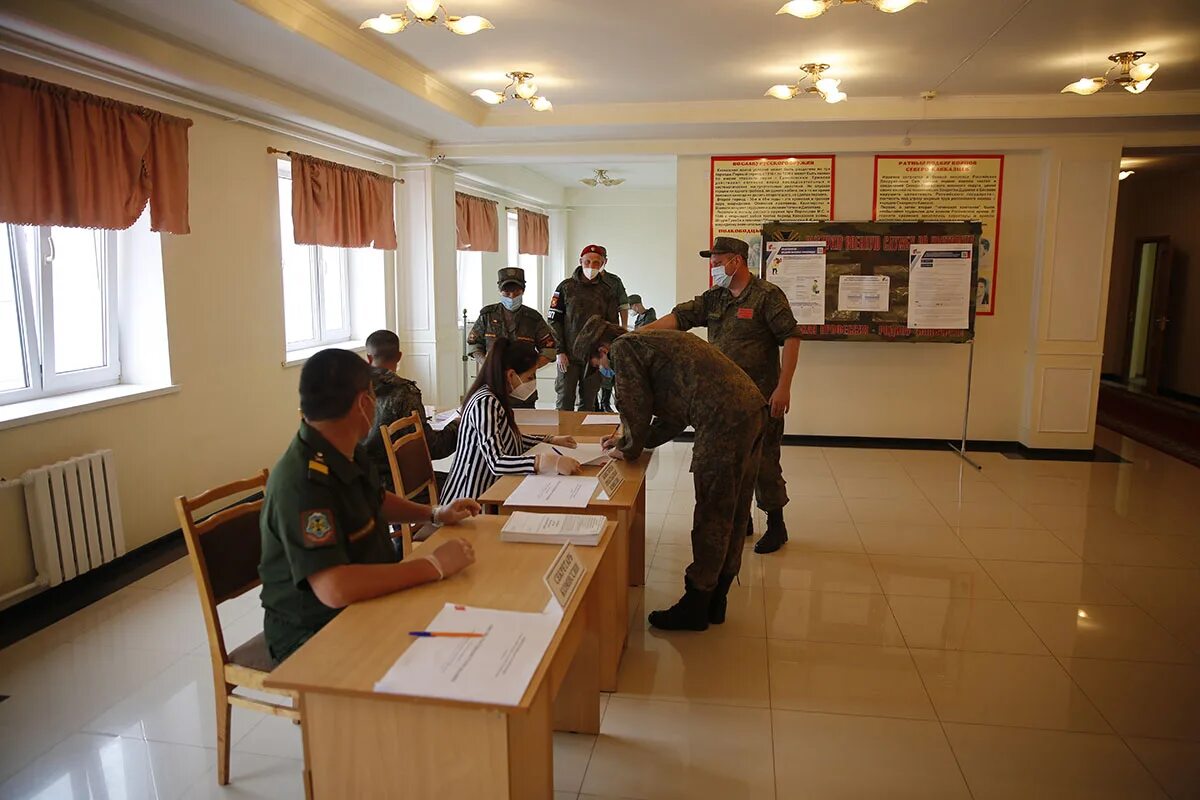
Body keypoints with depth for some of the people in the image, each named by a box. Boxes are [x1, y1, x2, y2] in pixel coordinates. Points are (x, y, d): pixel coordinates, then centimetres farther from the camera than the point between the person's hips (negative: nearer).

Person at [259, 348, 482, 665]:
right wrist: (434, 566, -27)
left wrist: (434, 514, 12)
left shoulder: (347, 454, 3)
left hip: (363, 603, 9)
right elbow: (334, 589, -35)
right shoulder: (303, 481, -26)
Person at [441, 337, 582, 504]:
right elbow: (496, 463, -30)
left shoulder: (496, 399, 8)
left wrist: (551, 440, 14)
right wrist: (548, 462, -41)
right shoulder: (485, 403, -20)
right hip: (471, 502, -9)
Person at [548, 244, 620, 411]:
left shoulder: (607, 291, 8)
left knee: (588, 401, 7)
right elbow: (554, 321, 0)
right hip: (569, 354, -2)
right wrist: (560, 351, -9)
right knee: (565, 399, -3)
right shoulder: (566, 287, 3)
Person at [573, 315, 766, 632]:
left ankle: (695, 607, 11)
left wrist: (628, 450, 14)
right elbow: (674, 415, 30)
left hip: (725, 420, -10)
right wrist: (629, 440, 30)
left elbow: (635, 408, -2)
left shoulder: (623, 348, 1)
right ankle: (715, 601, 27)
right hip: (753, 408, 10)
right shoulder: (652, 342, 29)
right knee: (733, 513, 15)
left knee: (712, 516, 0)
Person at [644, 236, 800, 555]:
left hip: (760, 396, -6)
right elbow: (678, 317, 4)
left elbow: (791, 337, -11)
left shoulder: (768, 295, -8)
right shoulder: (713, 298, 11)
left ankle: (776, 526, 18)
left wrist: (783, 387, -17)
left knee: (763, 462, 0)